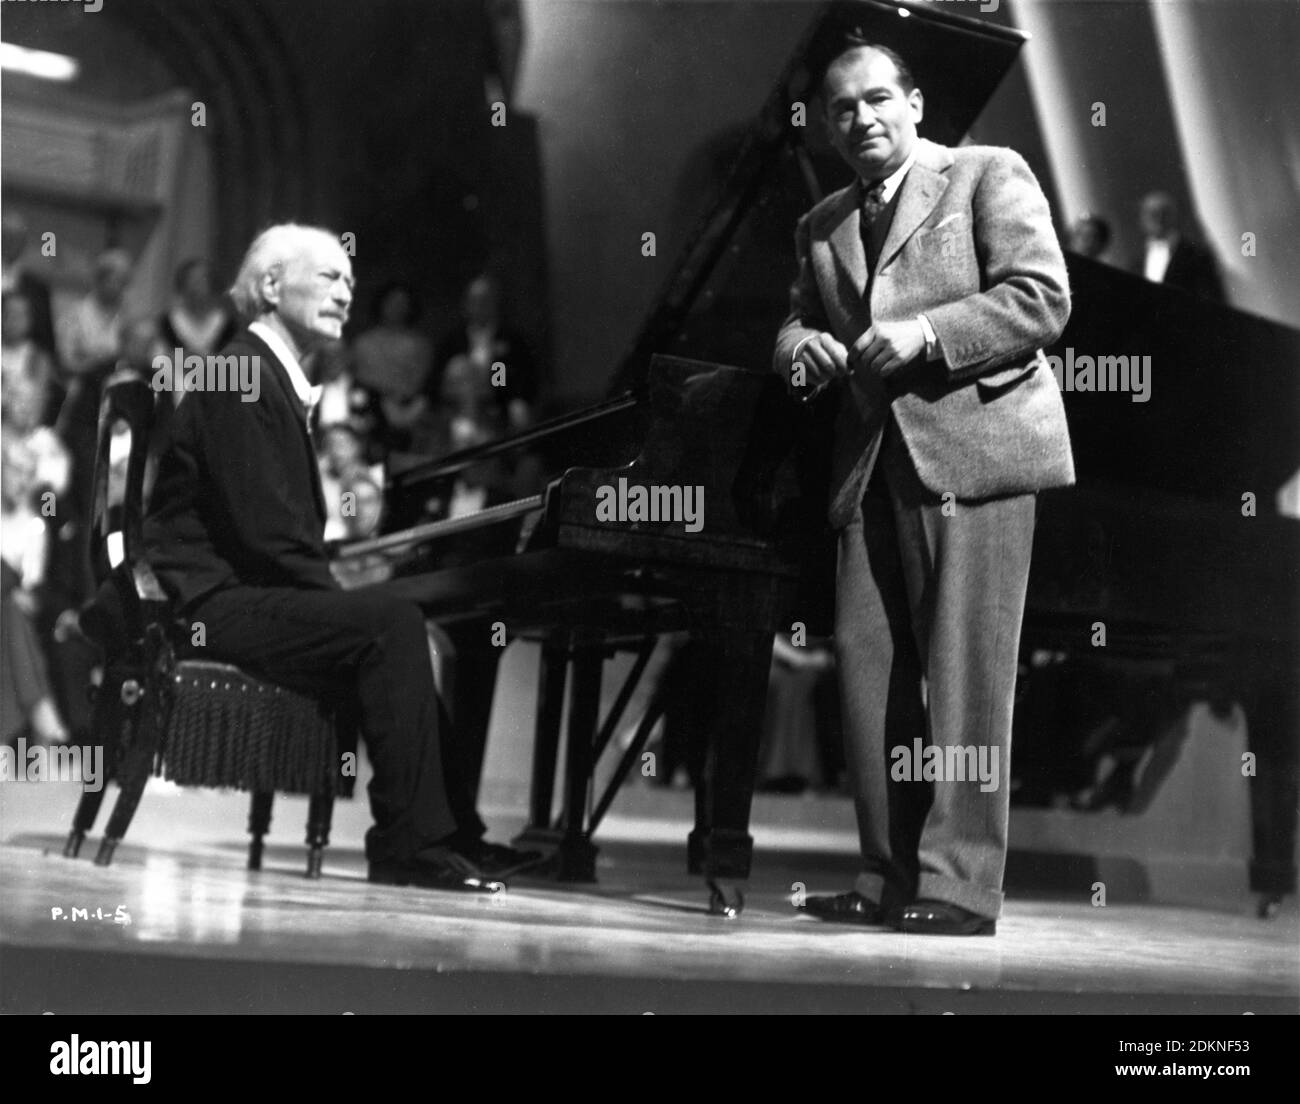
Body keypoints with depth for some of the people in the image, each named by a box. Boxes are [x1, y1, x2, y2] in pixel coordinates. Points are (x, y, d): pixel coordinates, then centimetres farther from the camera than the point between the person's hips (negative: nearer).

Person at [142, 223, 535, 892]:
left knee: (395, 633, 2)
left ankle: (453, 833, 1)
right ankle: (410, 844, -19)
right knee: (391, 623, -22)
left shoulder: (278, 381, 20)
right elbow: (259, 526, -19)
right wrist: (332, 594, -13)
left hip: (243, 594, 10)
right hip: (212, 604, -10)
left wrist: (331, 589, 1)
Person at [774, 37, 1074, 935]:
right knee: (868, 668, 2)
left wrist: (924, 333, -16)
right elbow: (797, 320, 22)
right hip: (871, 466, 6)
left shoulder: (988, 175, 4)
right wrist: (801, 347, -2)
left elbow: (1043, 301, -6)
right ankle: (890, 879, 9)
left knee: (962, 672, -8)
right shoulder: (822, 227, 21)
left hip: (971, 447, -6)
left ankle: (960, 887, -6)